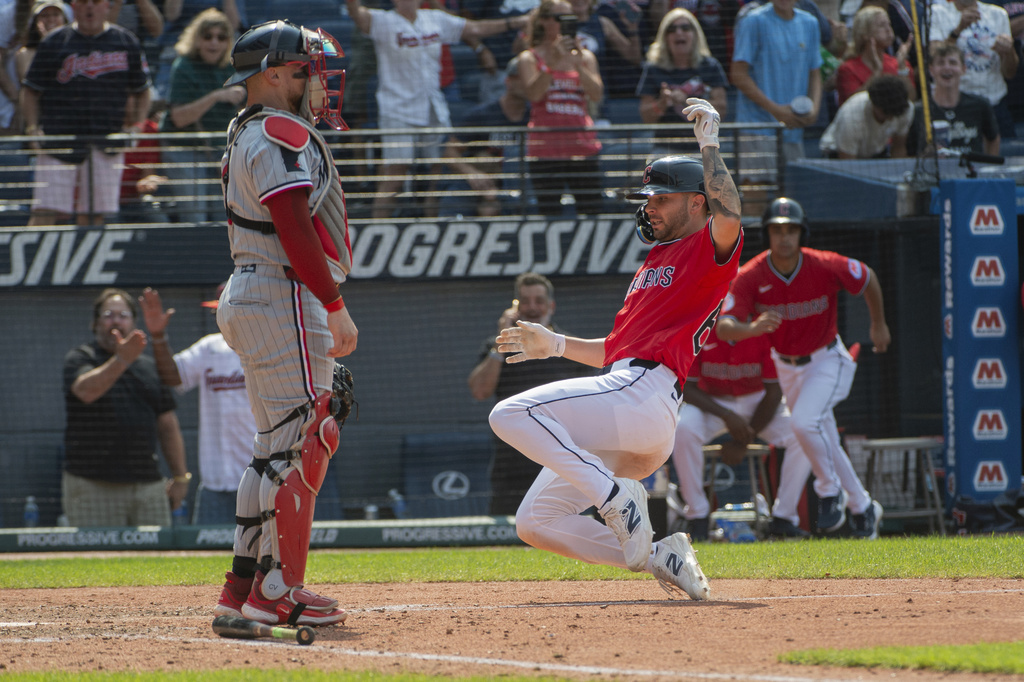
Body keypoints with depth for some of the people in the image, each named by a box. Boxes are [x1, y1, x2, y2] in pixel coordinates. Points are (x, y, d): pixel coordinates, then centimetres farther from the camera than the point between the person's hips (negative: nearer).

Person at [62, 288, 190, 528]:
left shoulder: (150, 367, 17)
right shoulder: (79, 359, 4)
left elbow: (167, 425, 19)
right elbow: (86, 390, -20)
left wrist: (180, 477, 13)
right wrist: (121, 360, -34)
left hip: (149, 484, 4)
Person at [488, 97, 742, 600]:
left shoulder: (708, 250, 2)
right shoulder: (654, 263, 30)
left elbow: (728, 214, -24)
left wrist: (709, 144, -21)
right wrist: (557, 345, 24)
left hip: (645, 391, -10)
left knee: (512, 414, -25)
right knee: (535, 523, 6)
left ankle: (617, 497, -22)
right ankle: (657, 556, 2)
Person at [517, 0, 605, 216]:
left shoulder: (585, 57, 13)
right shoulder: (530, 58, 6)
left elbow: (597, 96, 0)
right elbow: (533, 93, -11)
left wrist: (578, 64, -11)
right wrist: (554, 62, -16)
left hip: (582, 144, 2)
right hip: (546, 147, -2)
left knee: (592, 212, -4)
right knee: (550, 215, -6)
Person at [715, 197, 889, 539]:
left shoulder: (825, 267, -23)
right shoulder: (751, 276, -21)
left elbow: (868, 279, -3)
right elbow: (723, 328, -31)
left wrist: (879, 325, 8)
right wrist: (752, 328, -53)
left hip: (826, 360, -4)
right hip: (786, 366, 4)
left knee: (805, 423, -28)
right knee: (823, 443, 14)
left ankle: (830, 492, -4)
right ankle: (862, 508, 33)